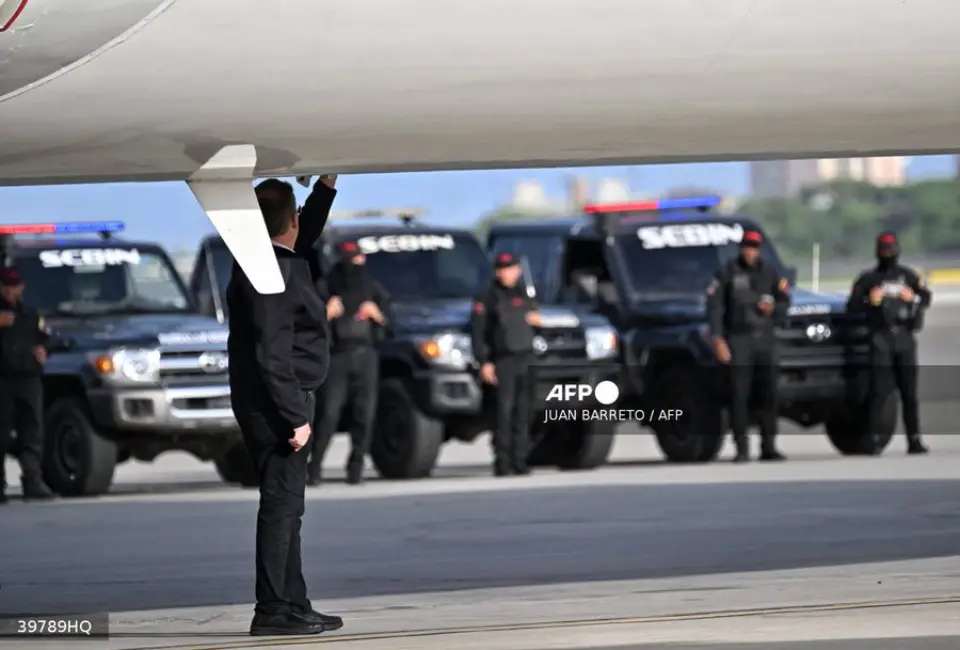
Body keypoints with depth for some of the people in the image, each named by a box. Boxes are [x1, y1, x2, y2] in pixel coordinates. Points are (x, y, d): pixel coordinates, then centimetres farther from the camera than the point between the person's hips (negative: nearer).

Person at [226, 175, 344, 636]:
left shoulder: (277, 260, 10)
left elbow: (306, 236, 34)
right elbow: (272, 357, -23)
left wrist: (326, 186, 26)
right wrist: (295, 419, -23)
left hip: (278, 406, 10)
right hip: (274, 405, -10)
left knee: (286, 506, 14)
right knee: (282, 505, -9)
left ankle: (293, 606, 19)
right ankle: (274, 611, -10)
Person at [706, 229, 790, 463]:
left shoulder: (769, 272, 10)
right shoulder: (727, 273, 1)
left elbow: (784, 302, 14)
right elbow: (714, 305, -4)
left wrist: (773, 309, -10)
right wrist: (717, 338, -12)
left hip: (765, 339, 3)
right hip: (738, 339, -3)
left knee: (769, 394, 2)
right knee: (739, 395, -5)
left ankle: (768, 447, 8)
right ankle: (742, 449, -2)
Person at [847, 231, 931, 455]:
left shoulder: (908, 276, 15)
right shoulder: (867, 278, 8)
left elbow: (927, 296, 14)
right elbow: (852, 306, 4)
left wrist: (914, 298, -6)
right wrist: (869, 301, -13)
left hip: (905, 336, 2)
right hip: (881, 337, -2)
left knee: (909, 390, 2)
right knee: (878, 390, -10)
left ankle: (914, 439, 4)